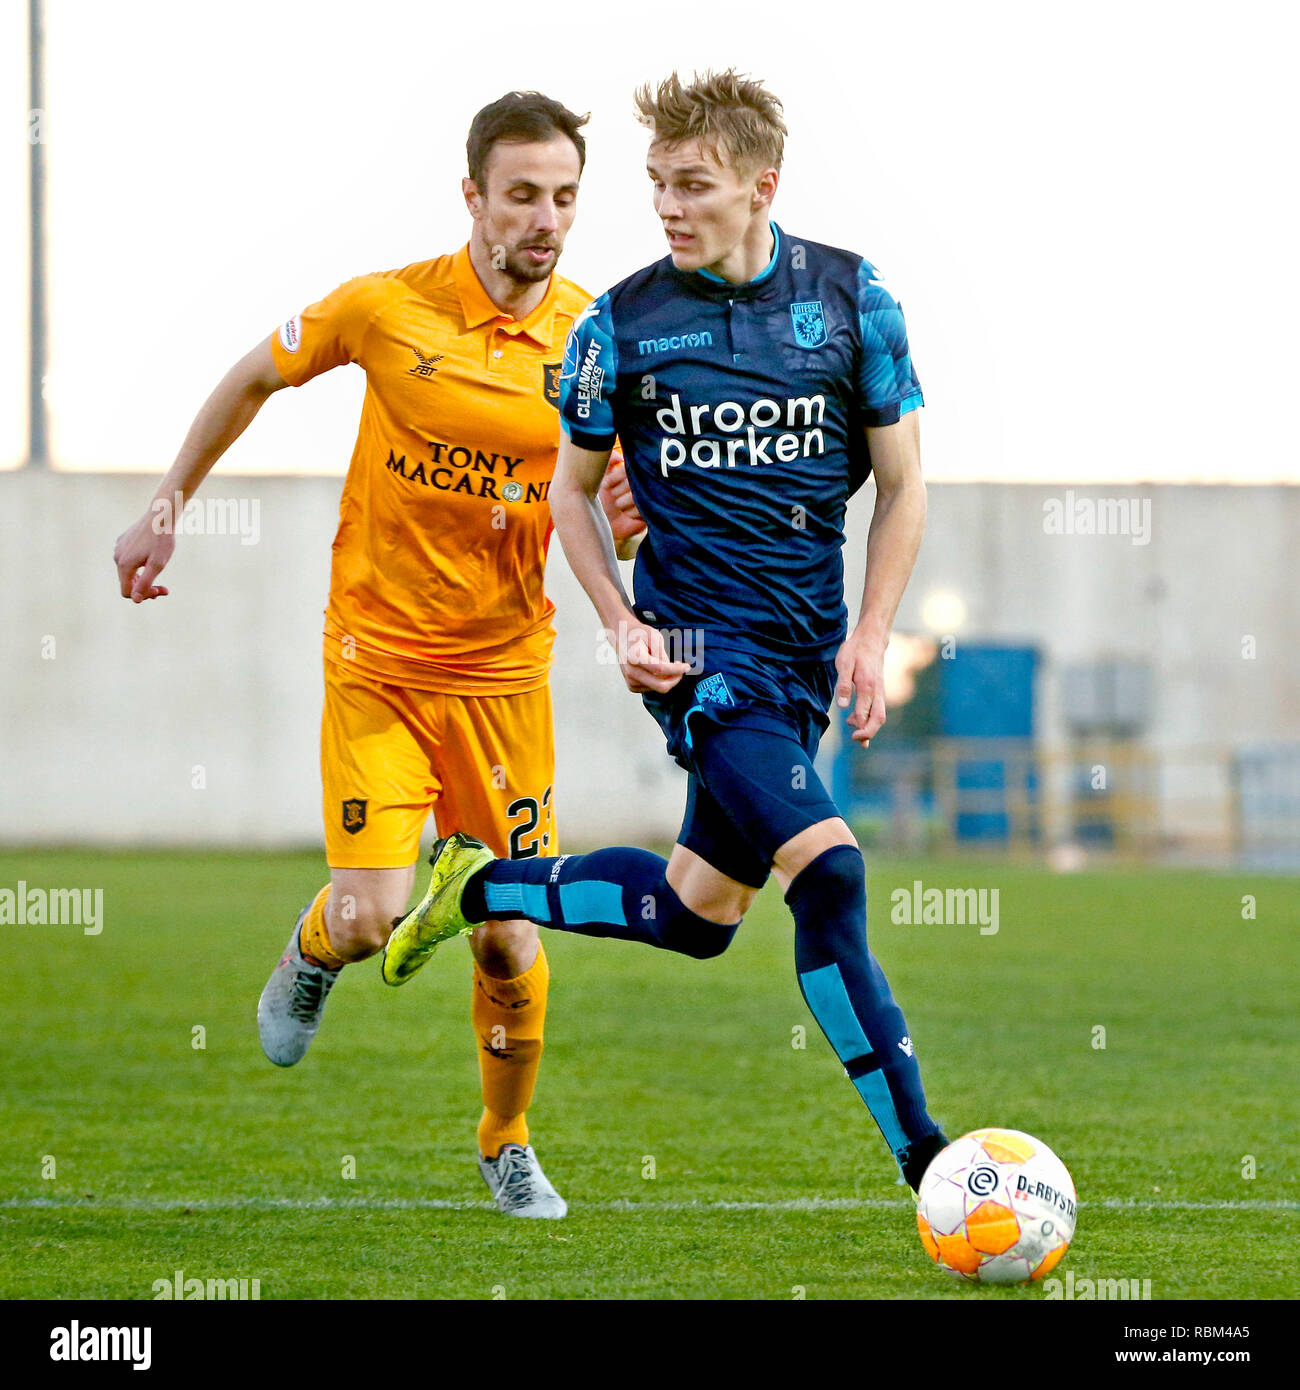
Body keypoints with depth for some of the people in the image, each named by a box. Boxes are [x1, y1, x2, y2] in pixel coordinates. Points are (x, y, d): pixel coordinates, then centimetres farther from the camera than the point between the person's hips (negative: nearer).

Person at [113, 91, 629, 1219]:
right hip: (377, 659, -1)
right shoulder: (386, 309, -9)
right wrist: (166, 510, 13)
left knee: (512, 940, 1)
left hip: (505, 671, 2)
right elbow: (257, 377, 9)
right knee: (369, 919, -14)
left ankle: (508, 1144, 27)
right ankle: (311, 956, 25)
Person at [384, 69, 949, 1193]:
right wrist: (623, 624, -4)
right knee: (829, 869, -20)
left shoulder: (852, 299, -1)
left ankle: (478, 886, 34)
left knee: (698, 915, 12)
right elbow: (573, 486, 9)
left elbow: (902, 486, 5)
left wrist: (871, 638, -5)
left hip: (807, 648, 4)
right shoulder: (622, 324, -5)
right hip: (699, 644, -4)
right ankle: (919, 1151, -15)